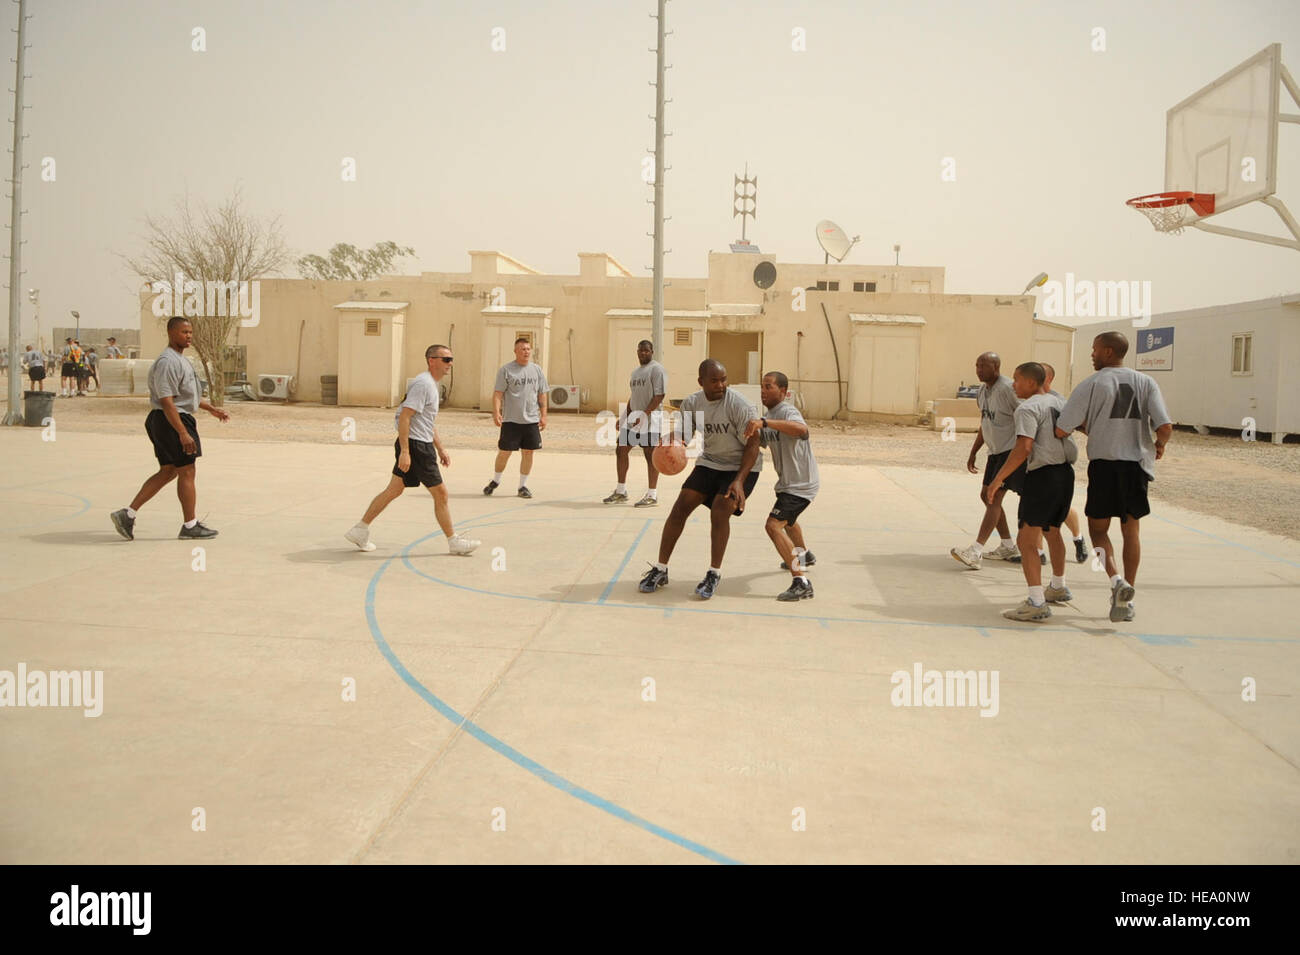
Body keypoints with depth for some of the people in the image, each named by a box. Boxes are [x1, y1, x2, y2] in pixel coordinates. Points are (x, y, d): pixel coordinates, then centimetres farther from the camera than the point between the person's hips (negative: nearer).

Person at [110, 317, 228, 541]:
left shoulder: (180, 359, 16)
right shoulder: (168, 362, -18)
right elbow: (167, 401, -24)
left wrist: (211, 409, 28)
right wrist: (183, 433, -28)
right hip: (171, 421, -11)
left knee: (168, 472, 14)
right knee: (186, 472, -1)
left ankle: (128, 514, 13)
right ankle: (190, 526, 9)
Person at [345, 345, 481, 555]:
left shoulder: (431, 384, 17)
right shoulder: (423, 383, -16)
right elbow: (404, 417, -22)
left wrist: (440, 449, 25)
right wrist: (404, 451, -25)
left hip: (422, 445, 10)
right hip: (416, 447, -10)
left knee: (394, 490, 13)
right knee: (440, 493, -3)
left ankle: (360, 530, 19)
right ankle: (454, 542, 7)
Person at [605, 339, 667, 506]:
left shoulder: (657, 369, -8)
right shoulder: (635, 371, 19)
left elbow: (659, 395, -16)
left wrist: (644, 414, -22)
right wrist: (625, 417, 15)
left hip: (650, 417, -9)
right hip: (634, 416, 9)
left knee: (650, 455, -4)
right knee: (621, 450, 7)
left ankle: (652, 496, 2)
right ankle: (621, 492, 17)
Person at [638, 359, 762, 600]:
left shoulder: (739, 405, -22)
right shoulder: (692, 404, -6)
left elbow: (752, 445, -18)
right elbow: (682, 435, 4)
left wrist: (739, 480, -26)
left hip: (741, 466, -5)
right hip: (709, 462, 5)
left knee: (720, 511, -23)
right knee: (680, 507, -6)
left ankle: (715, 574, -4)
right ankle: (660, 570, 6)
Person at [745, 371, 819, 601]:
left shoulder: (788, 412, -23)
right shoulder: (768, 416, 9)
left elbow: (801, 429, -47)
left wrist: (764, 422, -56)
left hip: (801, 483, -11)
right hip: (789, 481, 11)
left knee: (774, 526, -25)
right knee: (788, 519, 35)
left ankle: (801, 582, -27)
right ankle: (803, 556, 64)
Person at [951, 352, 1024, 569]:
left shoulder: (1008, 389, -18)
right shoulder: (983, 390, 10)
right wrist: (973, 453, 22)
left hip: (1012, 451, -9)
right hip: (995, 451, 9)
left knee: (994, 498, -14)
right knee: (986, 496, 12)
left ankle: (975, 552, -20)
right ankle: (1007, 545, 25)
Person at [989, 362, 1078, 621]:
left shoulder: (1028, 408, -10)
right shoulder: (1059, 402, 15)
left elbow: (1024, 448, -21)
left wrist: (998, 478, -18)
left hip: (1042, 474, -9)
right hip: (1066, 473, 9)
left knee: (1026, 539, -8)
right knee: (1053, 531, 27)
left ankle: (1036, 603, -16)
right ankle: (1058, 588, 44)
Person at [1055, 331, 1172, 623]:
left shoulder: (1092, 384, -6)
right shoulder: (1145, 382, 3)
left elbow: (1061, 430, -9)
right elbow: (1165, 427, -7)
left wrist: (1083, 425, 12)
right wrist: (1159, 445, 14)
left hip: (1103, 464, -3)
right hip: (1137, 464, 3)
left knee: (1098, 528, 11)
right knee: (1130, 529, 15)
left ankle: (1117, 579, -14)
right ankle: (1126, 600, 17)